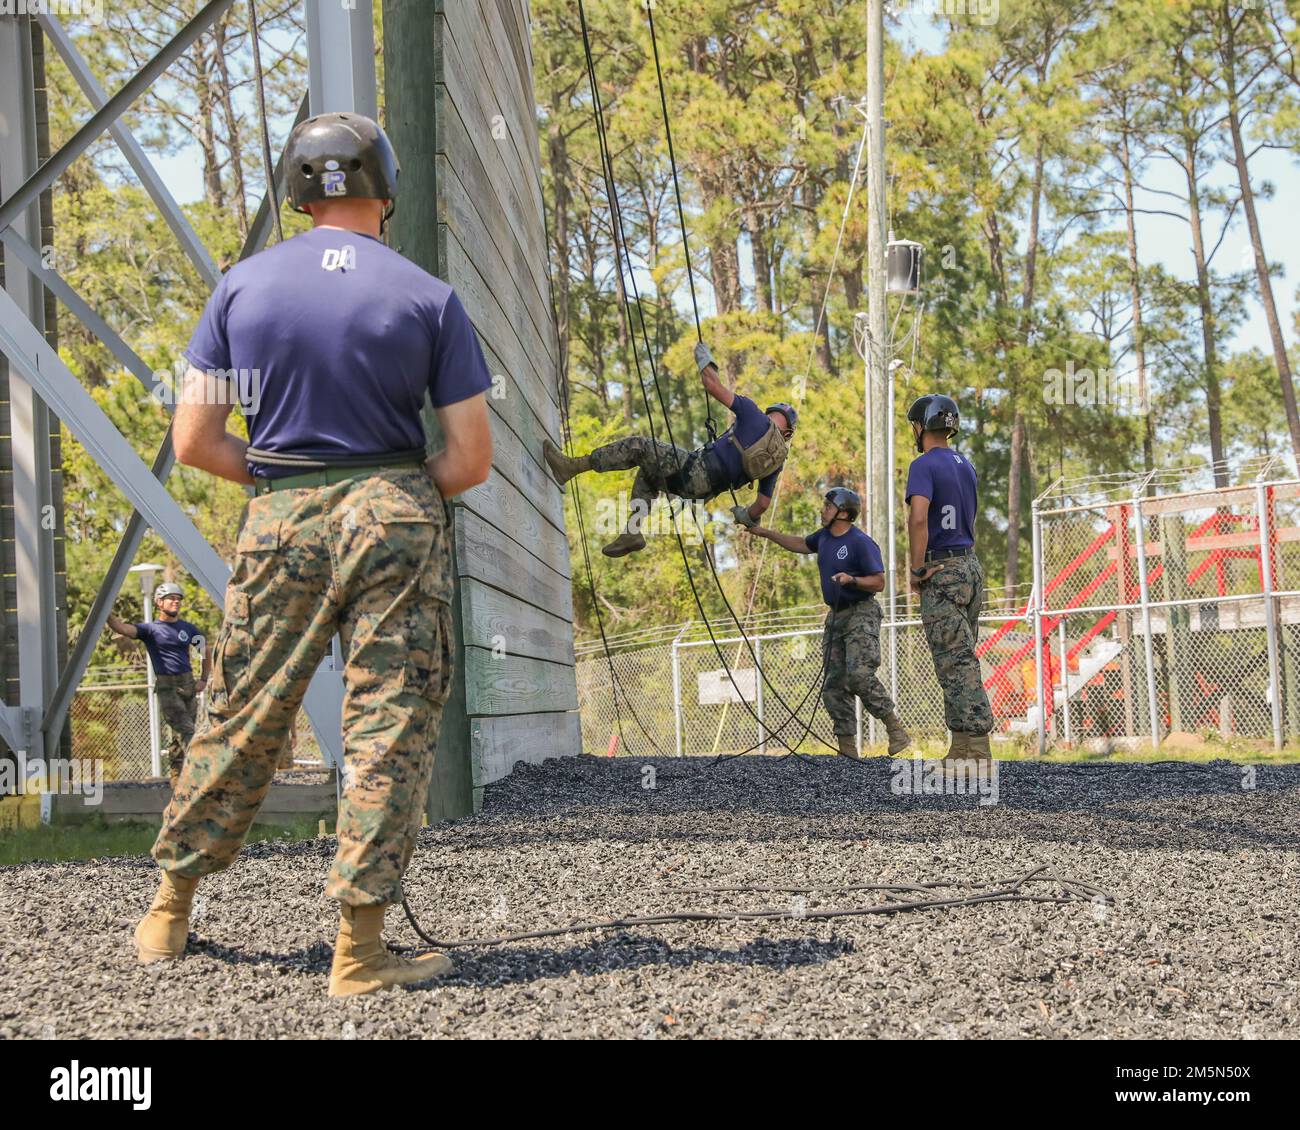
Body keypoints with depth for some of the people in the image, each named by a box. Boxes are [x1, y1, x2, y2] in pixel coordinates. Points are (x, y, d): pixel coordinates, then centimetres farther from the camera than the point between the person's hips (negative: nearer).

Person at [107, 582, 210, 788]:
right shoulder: (151, 630, 1)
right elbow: (122, 628, -15)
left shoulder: (188, 629, 12)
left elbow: (207, 651, 24)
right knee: (186, 732, -16)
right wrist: (107, 614, -32)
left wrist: (203, 679, 16)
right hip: (166, 687, -4)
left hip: (188, 685, 4)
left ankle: (175, 778, 15)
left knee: (180, 736, 7)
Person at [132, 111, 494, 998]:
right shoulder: (429, 298, -1)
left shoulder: (242, 287, 4)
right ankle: (361, 949, -1)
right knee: (391, 725, 1)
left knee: (242, 717, 14)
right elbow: (472, 461, -2)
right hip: (395, 516, -2)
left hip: (279, 522, 3)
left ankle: (170, 912, 25)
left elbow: (195, 442, 3)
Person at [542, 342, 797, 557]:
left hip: (695, 469, -7)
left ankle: (570, 466, -4)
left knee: (637, 446, 0)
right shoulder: (775, 461, 14)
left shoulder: (754, 416, -1)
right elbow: (763, 503, 13)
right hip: (706, 489, 7)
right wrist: (746, 516, 35)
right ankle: (632, 532, 16)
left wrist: (704, 358, 14)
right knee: (647, 474, 28)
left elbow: (714, 386, -4)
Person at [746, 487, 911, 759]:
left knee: (859, 674, -24)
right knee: (833, 685, 1)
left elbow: (879, 583, -14)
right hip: (836, 615, 8)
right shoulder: (825, 536, 10)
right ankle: (847, 749, 2)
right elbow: (801, 544, 31)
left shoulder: (861, 543, -15)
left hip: (861, 614, -8)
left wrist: (852, 580, -30)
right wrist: (766, 533, 30)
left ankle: (895, 729, -15)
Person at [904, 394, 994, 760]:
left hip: (942, 572, -8)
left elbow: (919, 517, -25)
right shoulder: (965, 466, 17)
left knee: (955, 663, -10)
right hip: (971, 566, 8)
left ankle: (977, 754, -14)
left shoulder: (925, 465, -11)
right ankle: (962, 750, 12)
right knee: (963, 660, 11)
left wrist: (917, 569, -16)